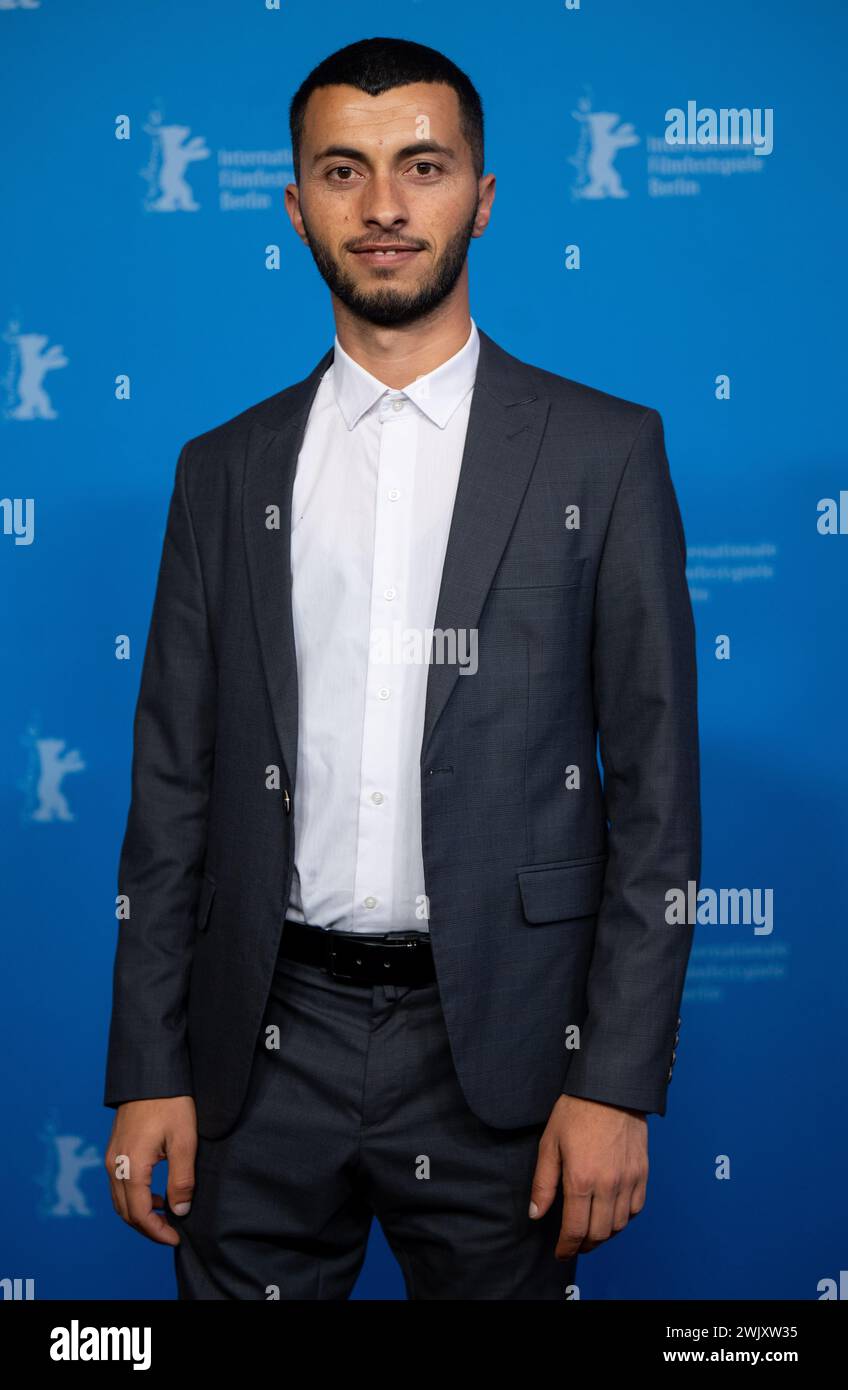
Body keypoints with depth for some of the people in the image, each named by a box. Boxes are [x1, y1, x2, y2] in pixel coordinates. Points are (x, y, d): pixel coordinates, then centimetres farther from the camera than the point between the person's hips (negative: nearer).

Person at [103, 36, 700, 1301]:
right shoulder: (226, 469, 7)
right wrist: (146, 1071, 2)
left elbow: (656, 791, -3)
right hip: (266, 1048, 2)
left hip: (495, 1043, -2)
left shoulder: (604, 452, 0)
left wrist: (619, 1080, -9)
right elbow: (173, 785, 7)